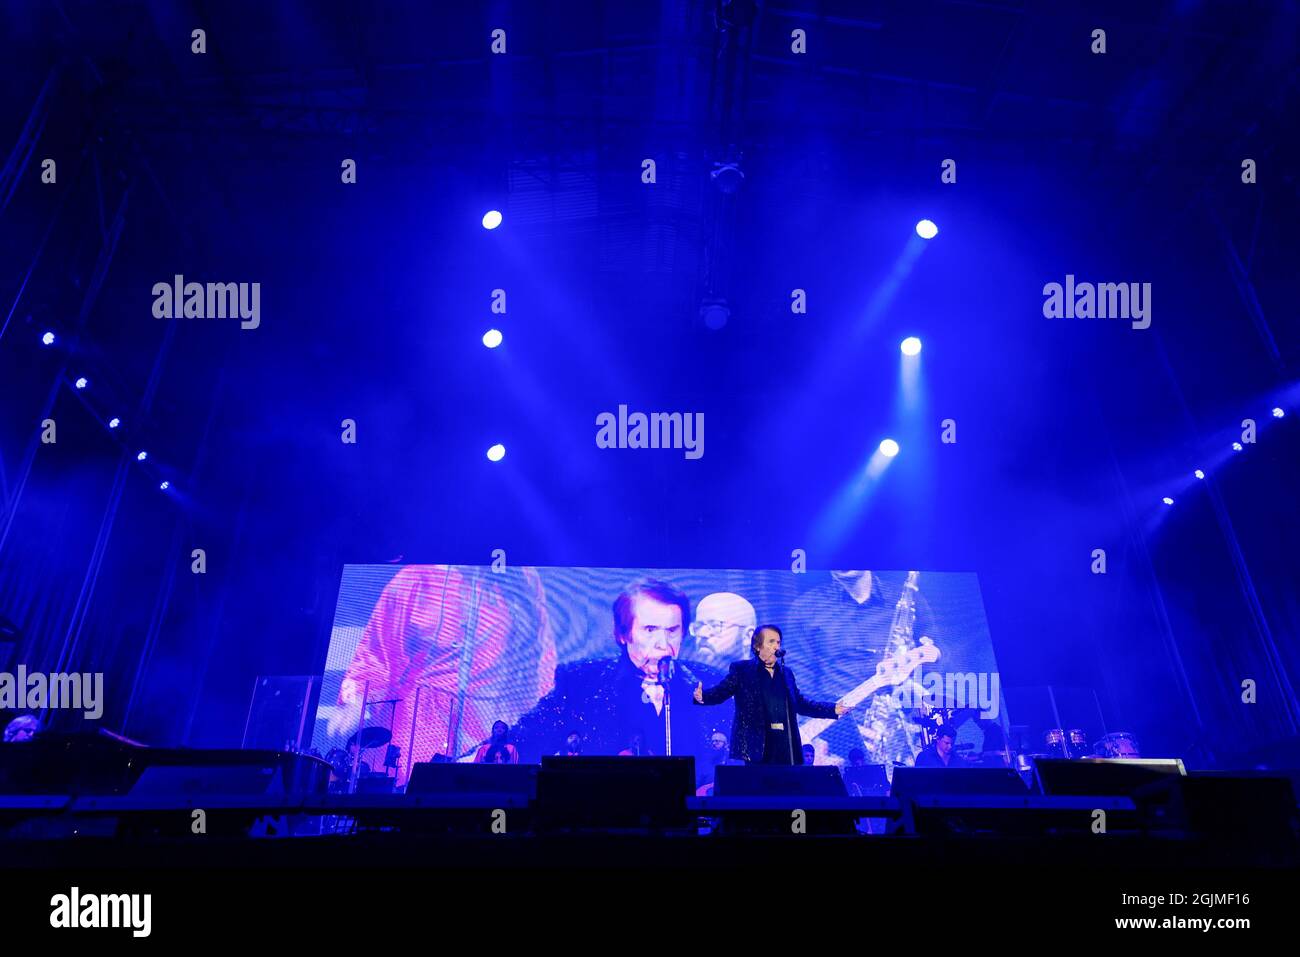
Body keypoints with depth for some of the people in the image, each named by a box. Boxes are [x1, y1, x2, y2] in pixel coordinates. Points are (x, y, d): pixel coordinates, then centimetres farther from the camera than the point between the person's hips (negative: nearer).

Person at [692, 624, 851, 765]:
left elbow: (800, 704, 23)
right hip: (757, 747, -4)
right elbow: (720, 692, -4)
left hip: (785, 748, 4)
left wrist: (833, 709, 19)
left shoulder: (786, 673, 18)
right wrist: (702, 697, -26)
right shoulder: (741, 669, 4)